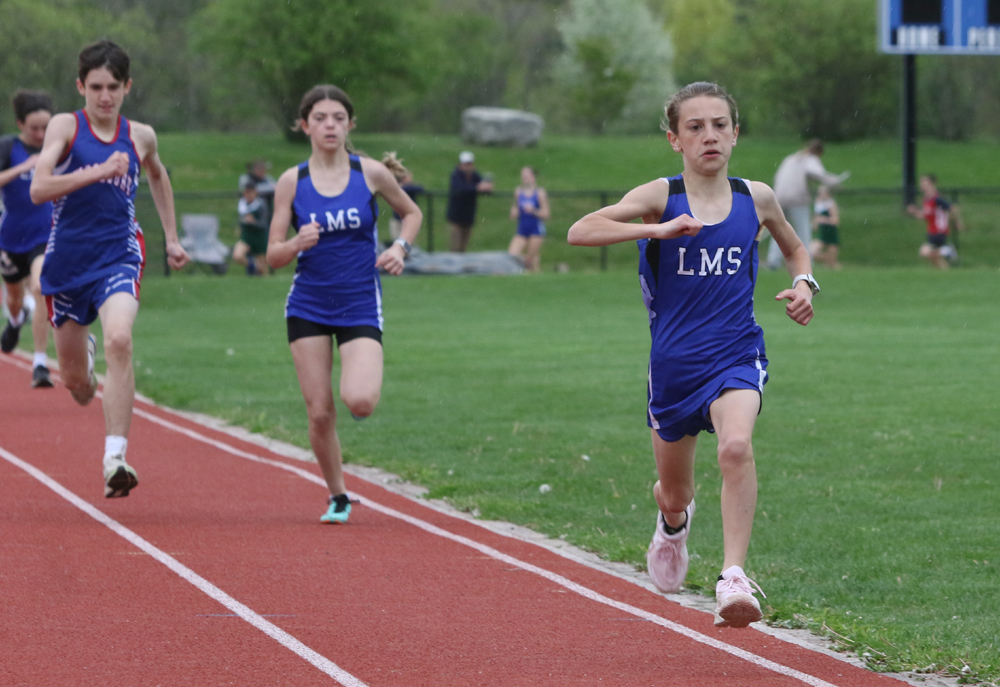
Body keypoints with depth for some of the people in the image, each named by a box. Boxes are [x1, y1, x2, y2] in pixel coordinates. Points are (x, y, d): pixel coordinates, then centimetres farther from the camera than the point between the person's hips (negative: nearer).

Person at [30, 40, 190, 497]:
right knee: (74, 381, 12)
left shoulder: (140, 137, 4)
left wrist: (171, 238, 28)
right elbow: (38, 189, -20)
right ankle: (84, 356, 53)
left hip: (119, 257, 0)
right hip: (68, 260, 0)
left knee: (119, 340, -30)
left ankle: (114, 460, -34)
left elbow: (157, 174, 28)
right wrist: (98, 172, -30)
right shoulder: (65, 126, -6)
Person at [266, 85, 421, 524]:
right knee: (319, 413, -1)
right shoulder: (292, 182, -2)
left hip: (360, 307, -1)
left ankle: (366, 383, 16)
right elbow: (273, 256, 0)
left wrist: (400, 247, -4)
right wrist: (297, 243, -21)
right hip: (308, 306, 1)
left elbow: (411, 213, 15)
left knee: (359, 402, -21)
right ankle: (337, 496, 20)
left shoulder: (371, 174, -3)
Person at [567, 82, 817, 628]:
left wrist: (803, 284, 2)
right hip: (674, 362, 0)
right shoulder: (660, 196, -7)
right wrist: (658, 230, -32)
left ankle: (734, 577, -32)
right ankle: (674, 521, 56)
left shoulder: (755, 198, 1)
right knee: (674, 494, 17)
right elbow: (580, 232, -22)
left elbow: (794, 246, 23)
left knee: (736, 446, -32)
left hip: (735, 354, 0)